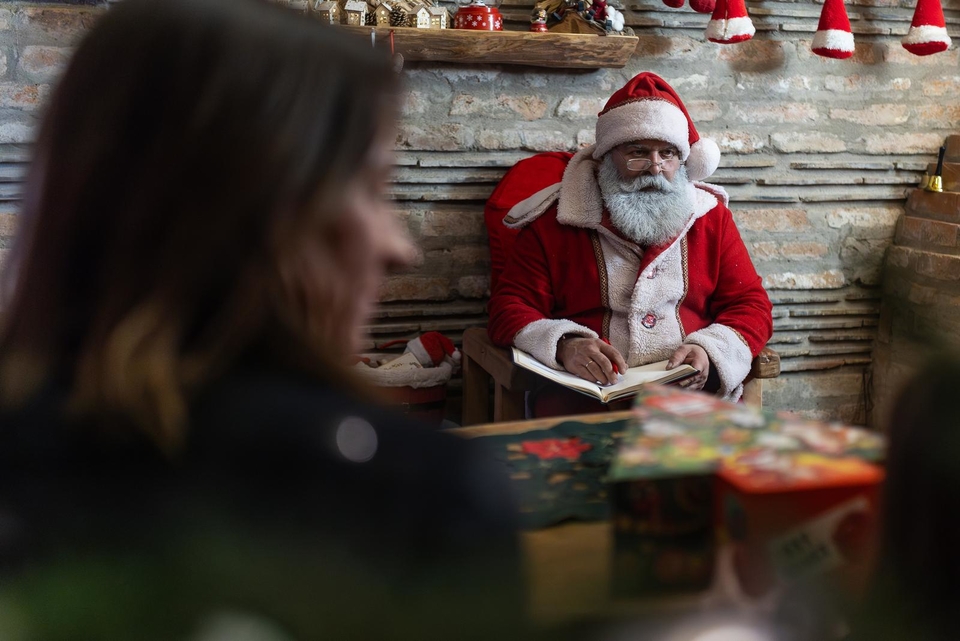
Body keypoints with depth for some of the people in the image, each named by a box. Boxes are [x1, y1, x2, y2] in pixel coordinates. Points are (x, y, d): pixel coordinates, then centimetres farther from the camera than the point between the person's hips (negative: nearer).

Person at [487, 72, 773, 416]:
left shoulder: (710, 217, 15)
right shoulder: (556, 221, 7)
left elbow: (751, 304, 14)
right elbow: (510, 306, 3)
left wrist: (710, 350, -9)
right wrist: (564, 346, -18)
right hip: (583, 394, -1)